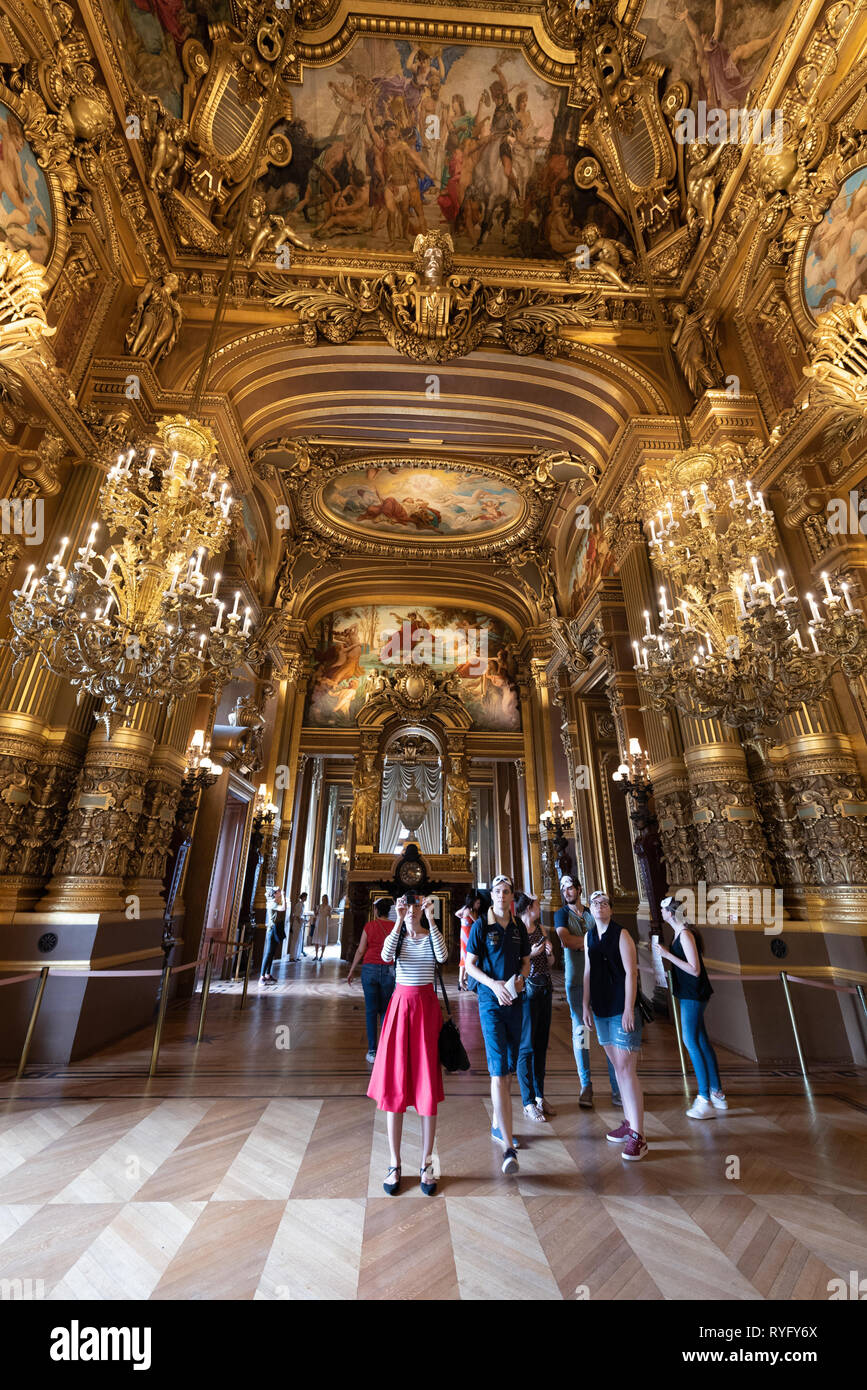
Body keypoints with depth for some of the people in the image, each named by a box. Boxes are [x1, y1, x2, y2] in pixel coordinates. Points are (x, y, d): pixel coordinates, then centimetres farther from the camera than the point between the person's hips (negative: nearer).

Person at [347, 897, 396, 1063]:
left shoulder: (370, 925, -3)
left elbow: (360, 951, -1)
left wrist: (351, 971, 9)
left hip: (370, 969, -1)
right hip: (388, 970, 1)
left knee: (371, 1010, 9)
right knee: (385, 1010, 15)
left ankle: (372, 1051, 11)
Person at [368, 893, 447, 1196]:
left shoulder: (431, 936, 0)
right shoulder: (395, 936, 2)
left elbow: (443, 956, -22)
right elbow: (386, 956, -20)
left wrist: (431, 921, -28)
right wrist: (399, 921, -27)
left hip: (426, 1006, -1)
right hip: (400, 1004, 1)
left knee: (427, 1084, 4)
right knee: (394, 1084, 5)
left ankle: (426, 1164, 19)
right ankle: (394, 1165, 20)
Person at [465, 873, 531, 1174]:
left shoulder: (519, 927, 5)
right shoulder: (480, 925, -9)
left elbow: (526, 961, 14)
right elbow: (470, 964, -7)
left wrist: (521, 977, -7)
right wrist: (494, 984, -20)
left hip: (515, 1001, 5)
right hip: (491, 1000, -5)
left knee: (508, 1068, 16)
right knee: (498, 1071, -8)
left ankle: (498, 1125, 35)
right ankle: (508, 1147, -5)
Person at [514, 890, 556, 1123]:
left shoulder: (542, 930, 7)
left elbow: (550, 964, 15)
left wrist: (549, 952, -5)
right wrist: (531, 954, -23)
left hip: (545, 988, 7)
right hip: (527, 989, -7)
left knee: (542, 1044, 16)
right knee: (527, 1047, 3)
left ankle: (540, 1096, 30)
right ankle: (528, 1102, 16)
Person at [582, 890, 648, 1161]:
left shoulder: (621, 934, -11)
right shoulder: (589, 936, 7)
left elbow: (631, 973, -13)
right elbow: (588, 973, 12)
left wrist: (629, 1009, -16)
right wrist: (586, 1006, 11)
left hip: (622, 1010, -6)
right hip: (602, 1010, 7)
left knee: (627, 1070, -6)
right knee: (618, 1067, 16)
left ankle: (638, 1136, 2)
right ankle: (629, 1122, 29)